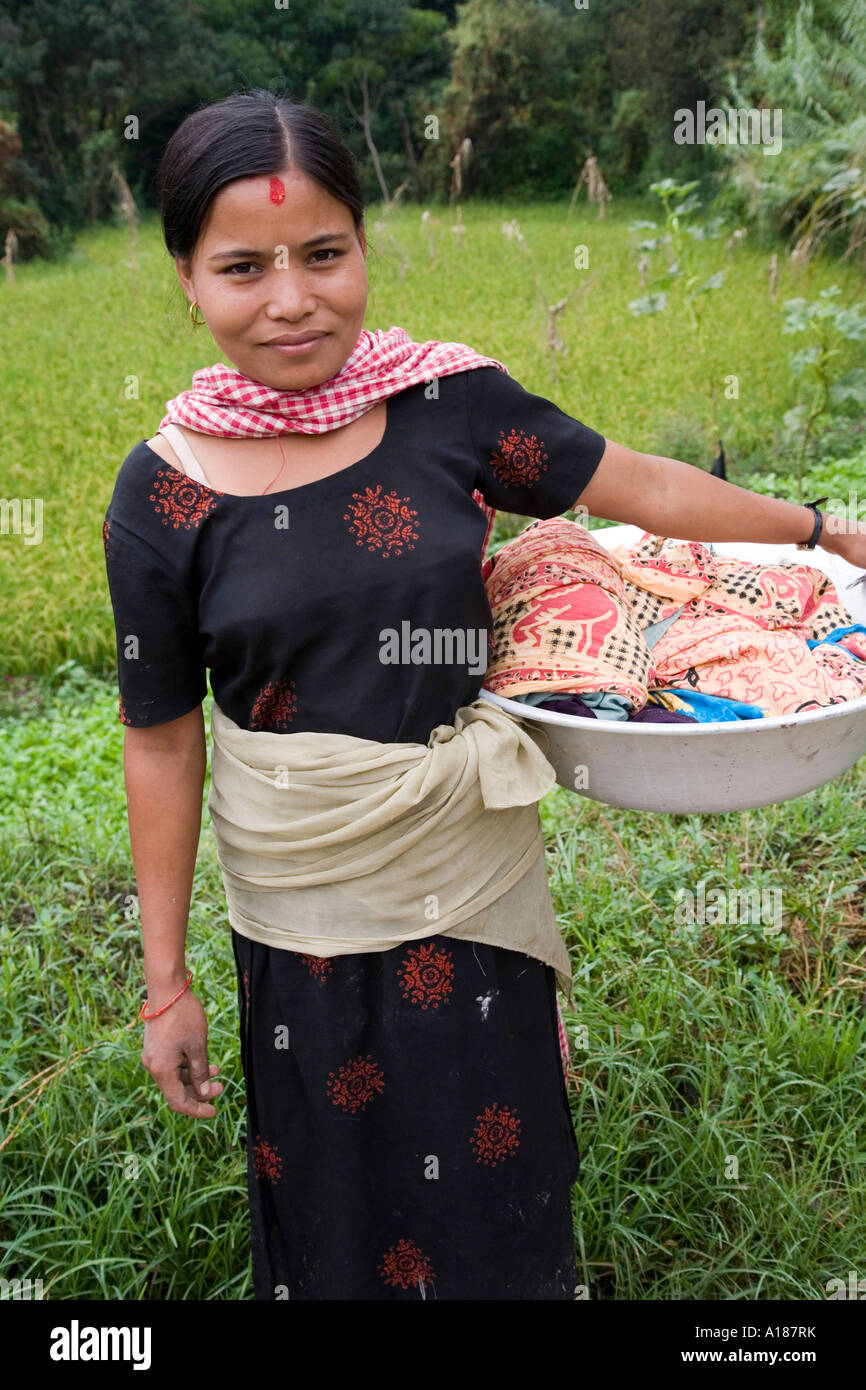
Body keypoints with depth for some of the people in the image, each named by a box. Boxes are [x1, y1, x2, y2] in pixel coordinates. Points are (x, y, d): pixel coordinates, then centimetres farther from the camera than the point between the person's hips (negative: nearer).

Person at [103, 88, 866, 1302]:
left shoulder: (447, 400, -9)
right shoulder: (163, 493, -10)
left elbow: (639, 488, 2)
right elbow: (162, 743, -5)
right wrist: (166, 982, 0)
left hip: (475, 874, 1)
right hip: (302, 904, 0)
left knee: (496, 1170, 19)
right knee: (334, 1186, 19)